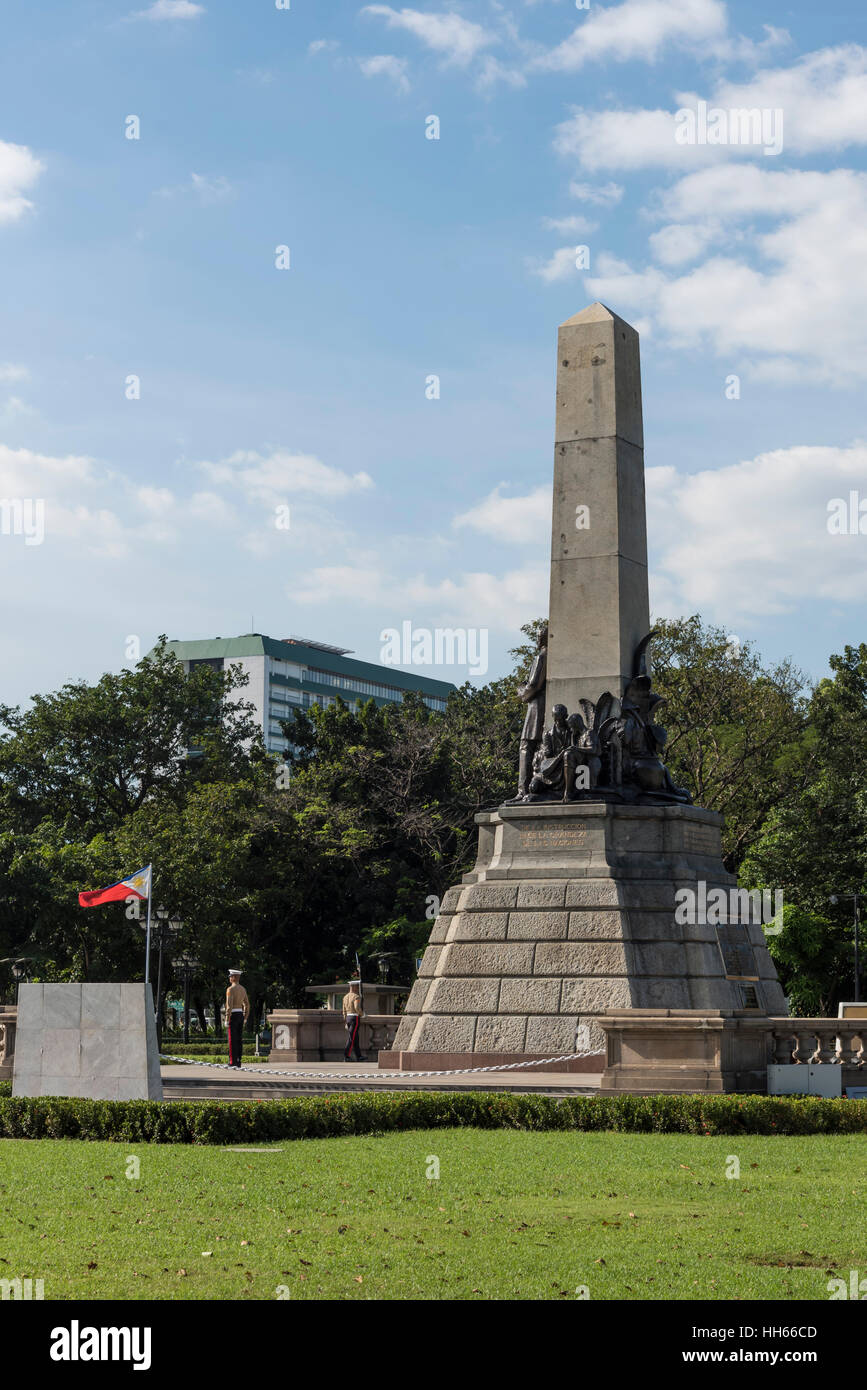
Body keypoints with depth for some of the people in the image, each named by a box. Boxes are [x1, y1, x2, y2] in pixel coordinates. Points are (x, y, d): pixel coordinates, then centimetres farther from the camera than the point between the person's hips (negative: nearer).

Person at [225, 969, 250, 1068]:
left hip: (233, 1015, -8)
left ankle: (233, 1063, -6)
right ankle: (238, 1061, 9)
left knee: (232, 1040, -5)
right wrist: (245, 1020, 21)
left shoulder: (230, 989, -14)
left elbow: (229, 1006, -20)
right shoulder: (243, 989, 11)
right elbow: (247, 1005, 14)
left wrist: (227, 1021, -17)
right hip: (241, 1015, 8)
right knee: (238, 1040, 10)